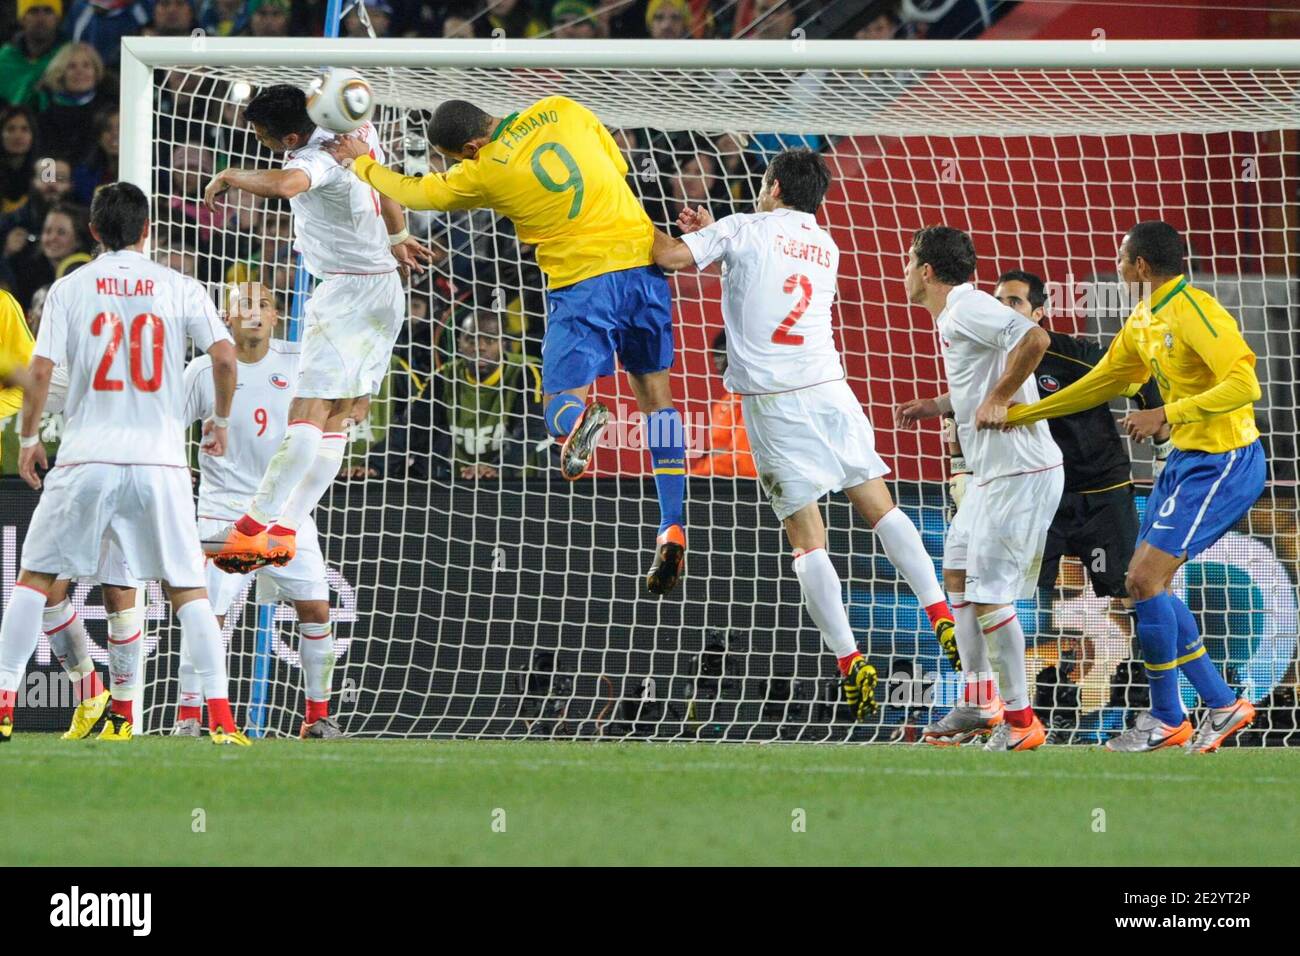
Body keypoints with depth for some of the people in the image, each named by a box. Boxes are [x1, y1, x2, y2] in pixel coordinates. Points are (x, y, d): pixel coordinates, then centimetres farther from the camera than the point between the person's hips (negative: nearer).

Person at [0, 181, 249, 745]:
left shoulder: (70, 289, 3)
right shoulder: (179, 289, 4)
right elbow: (224, 356, -3)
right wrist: (220, 421, 13)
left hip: (86, 459, -1)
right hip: (159, 460, 1)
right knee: (187, 587, 6)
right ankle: (221, 715, -3)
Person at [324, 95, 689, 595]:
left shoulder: (482, 174, -8)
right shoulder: (561, 110, 1)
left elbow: (415, 193, 9)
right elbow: (617, 165, 15)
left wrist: (360, 162, 23)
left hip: (582, 282, -4)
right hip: (643, 260, 4)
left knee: (561, 401, 4)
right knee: (655, 392, 14)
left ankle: (580, 420, -37)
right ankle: (672, 527, 4)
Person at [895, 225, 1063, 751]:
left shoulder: (969, 308, -14)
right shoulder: (952, 317, 17)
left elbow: (1035, 338, -29)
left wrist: (998, 398, -21)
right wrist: (930, 406, 19)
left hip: (1020, 473, -11)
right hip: (993, 471, 11)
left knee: (989, 593, -10)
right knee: (957, 573, 18)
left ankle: (1020, 721, -6)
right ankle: (979, 702, 23)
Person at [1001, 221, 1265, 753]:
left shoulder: (1195, 312, -19)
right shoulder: (1142, 324, 11)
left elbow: (1244, 385, -28)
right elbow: (1100, 384, 23)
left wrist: (1167, 414, -30)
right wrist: (1018, 415, 23)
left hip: (1224, 464, -10)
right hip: (1186, 459, 10)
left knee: (1146, 580, -13)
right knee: (1146, 584, 7)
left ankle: (1166, 720, -1)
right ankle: (1221, 704, 13)